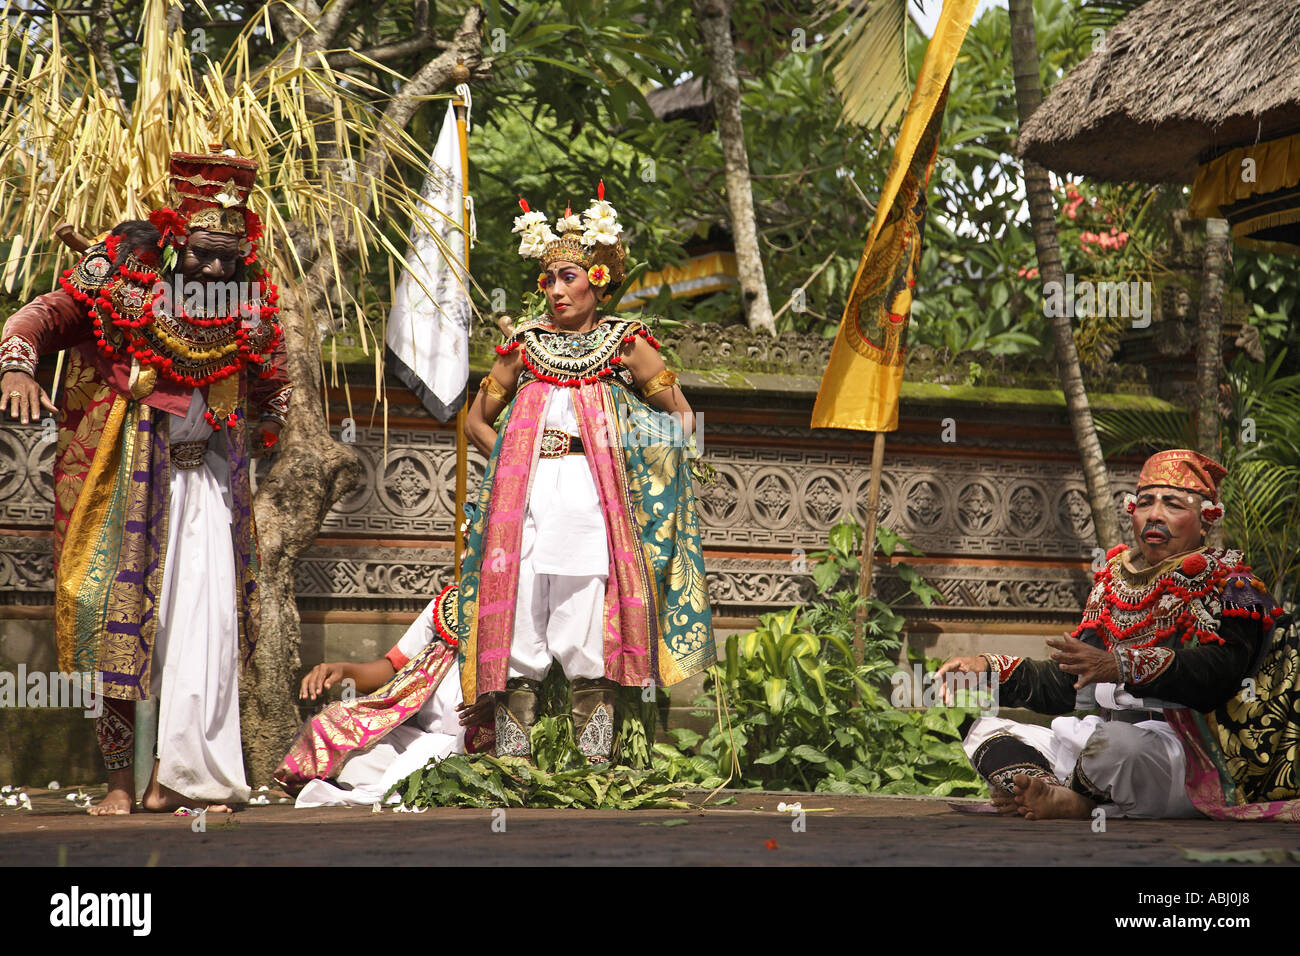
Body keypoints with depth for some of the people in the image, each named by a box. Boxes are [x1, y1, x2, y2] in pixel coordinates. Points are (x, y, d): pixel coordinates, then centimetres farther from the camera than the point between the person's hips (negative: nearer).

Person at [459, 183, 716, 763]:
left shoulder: (624, 343, 8)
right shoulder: (526, 346, 14)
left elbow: (680, 416, 12)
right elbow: (476, 420, 22)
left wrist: (632, 461, 2)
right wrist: (514, 460, 8)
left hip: (593, 500, -2)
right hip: (525, 499, 2)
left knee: (586, 635, -7)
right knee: (518, 625, -3)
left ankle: (594, 759, -2)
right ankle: (511, 752, 1)